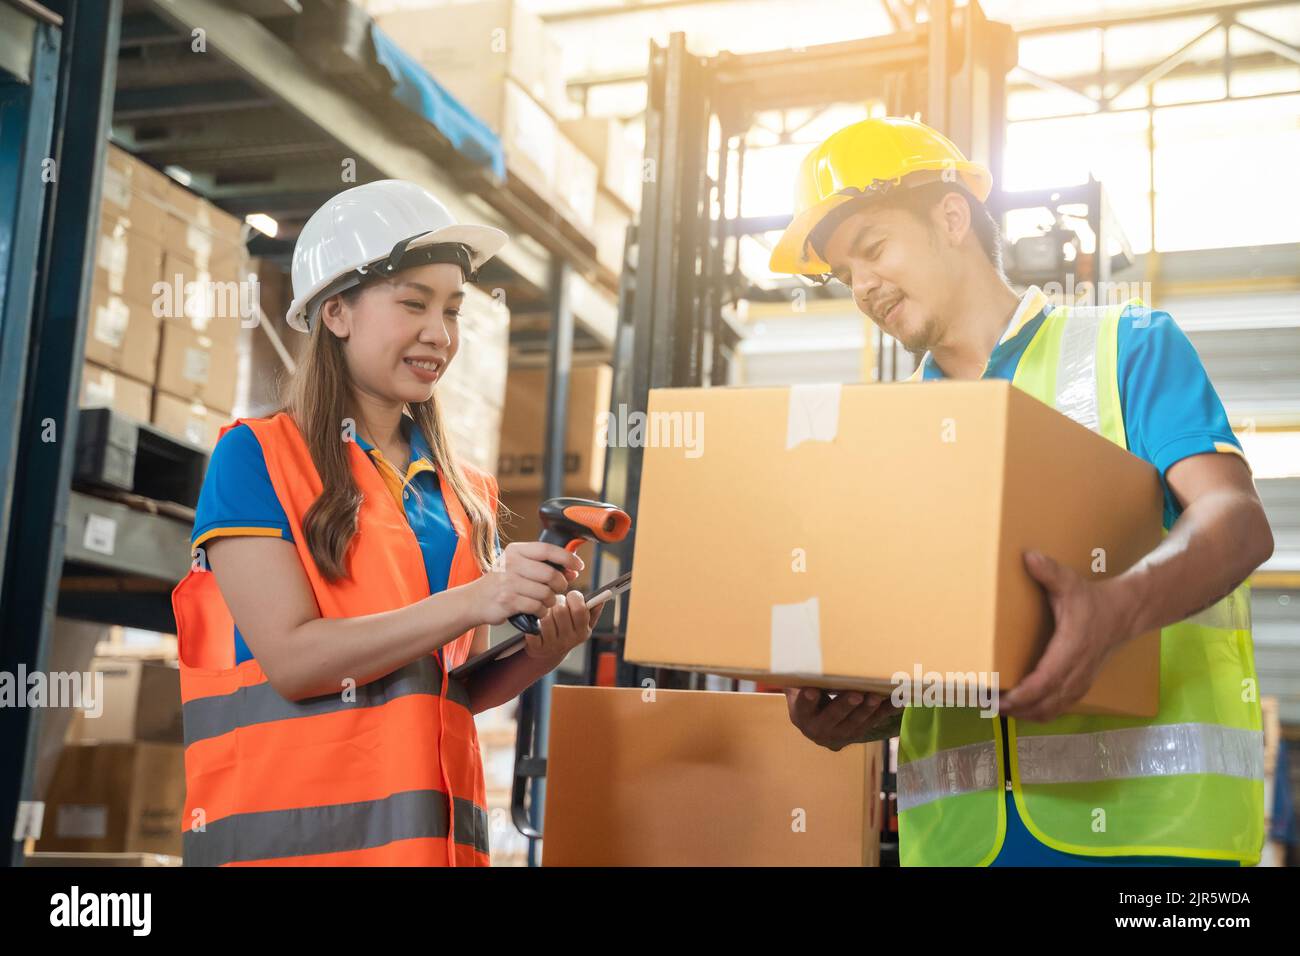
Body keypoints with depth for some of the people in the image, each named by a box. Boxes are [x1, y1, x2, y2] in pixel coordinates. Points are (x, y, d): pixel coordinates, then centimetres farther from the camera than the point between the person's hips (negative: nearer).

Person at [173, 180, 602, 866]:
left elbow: (455, 690, 13)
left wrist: (542, 649, -7)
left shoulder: (462, 491, 10)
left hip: (436, 825, 5)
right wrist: (473, 600, -21)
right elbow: (291, 658, -15)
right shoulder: (256, 455, -5)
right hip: (285, 825, -5)